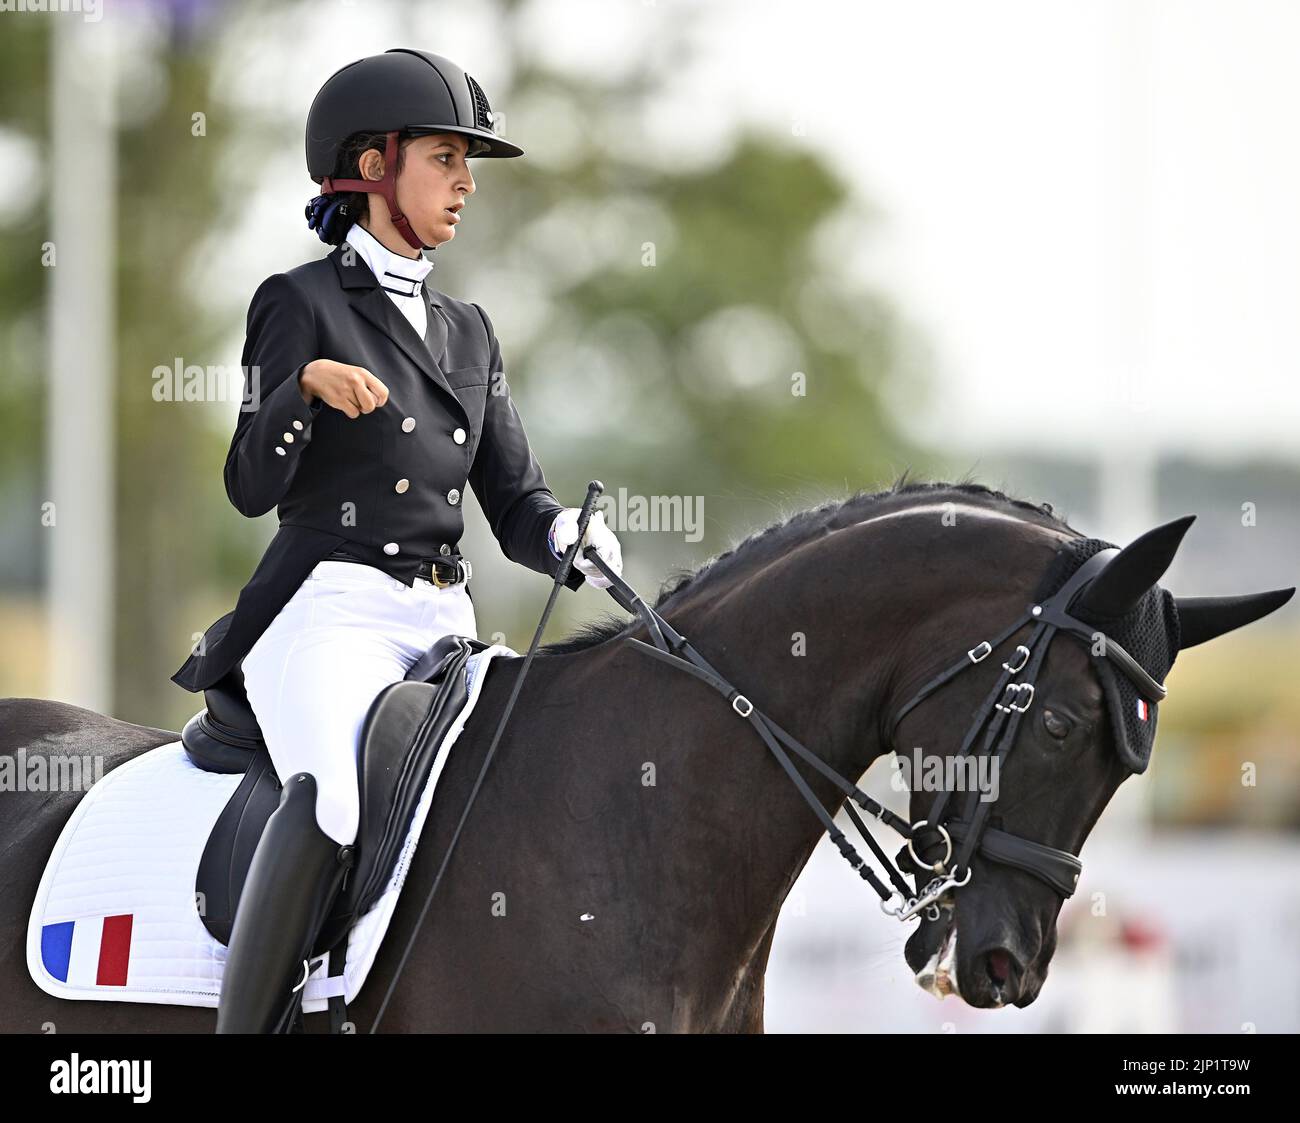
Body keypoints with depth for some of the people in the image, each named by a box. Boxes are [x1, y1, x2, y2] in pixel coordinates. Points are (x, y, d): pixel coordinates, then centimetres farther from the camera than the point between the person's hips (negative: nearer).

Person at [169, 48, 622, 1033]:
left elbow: (516, 500, 17)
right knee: (334, 797, -33)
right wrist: (304, 388, -23)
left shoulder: (467, 332, 21)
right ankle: (246, 1025, -31)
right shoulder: (301, 303, 2)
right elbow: (252, 487, -5)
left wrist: (576, 542, -5)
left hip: (446, 618, 7)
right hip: (332, 608, -7)